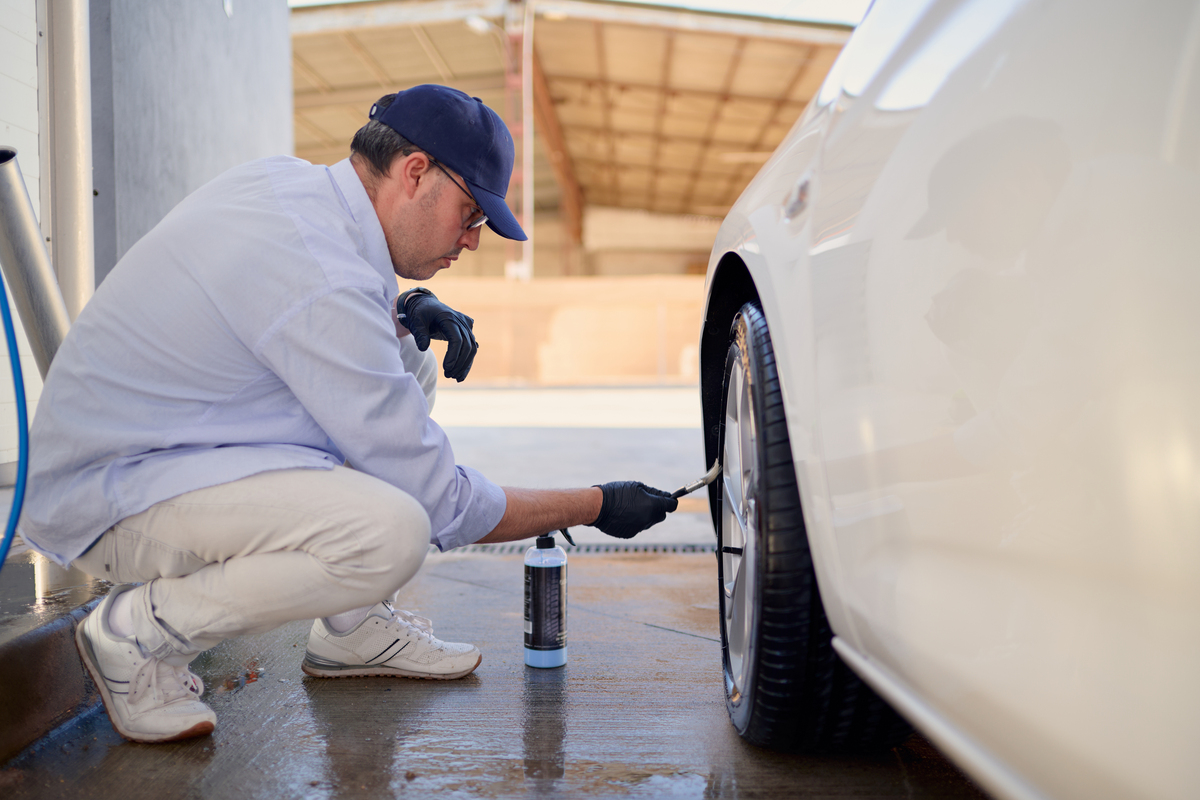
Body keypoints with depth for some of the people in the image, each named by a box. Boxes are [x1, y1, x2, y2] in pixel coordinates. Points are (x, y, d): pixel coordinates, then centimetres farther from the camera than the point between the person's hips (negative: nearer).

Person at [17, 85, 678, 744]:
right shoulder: (325, 282, -28)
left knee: (409, 365, 6)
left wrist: (404, 310, 1)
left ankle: (351, 629, 11)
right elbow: (443, 509, -22)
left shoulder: (286, 178, -1)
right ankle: (138, 632, -7)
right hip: (104, 500, -10)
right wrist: (598, 506, -10)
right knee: (395, 532, -30)